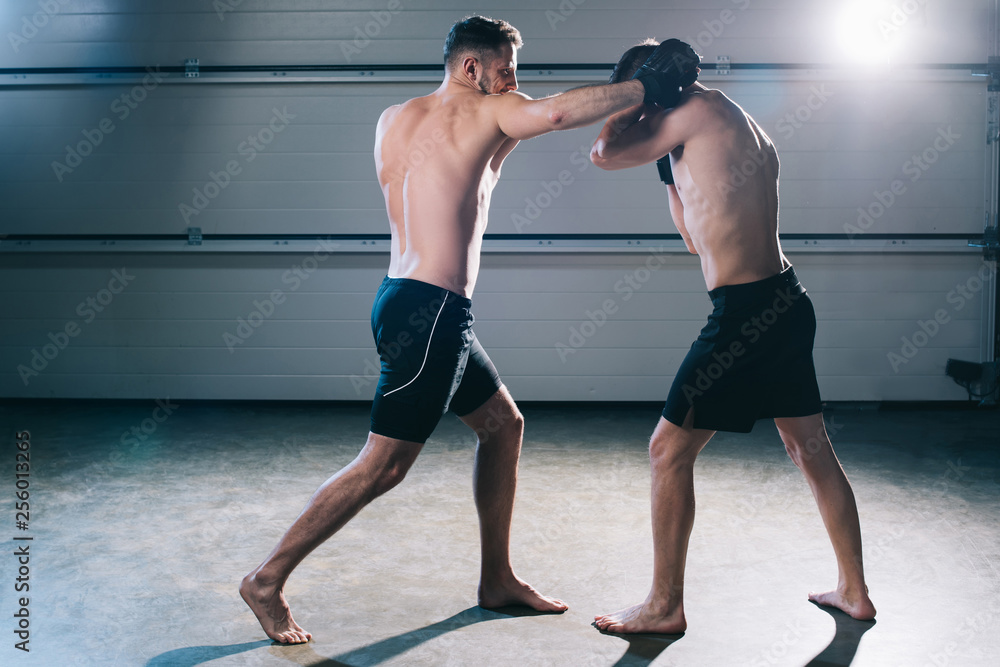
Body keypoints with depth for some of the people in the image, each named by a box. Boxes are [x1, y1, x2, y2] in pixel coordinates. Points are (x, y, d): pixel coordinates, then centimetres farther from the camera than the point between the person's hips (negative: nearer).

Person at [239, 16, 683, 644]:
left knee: (504, 423, 17)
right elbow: (561, 109, -20)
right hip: (430, 311, -10)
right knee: (385, 465, -4)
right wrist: (647, 87, -8)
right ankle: (268, 580, 6)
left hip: (405, 300, 10)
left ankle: (498, 579, 24)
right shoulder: (483, 111, -5)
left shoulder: (392, 119, 16)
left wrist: (508, 136, 20)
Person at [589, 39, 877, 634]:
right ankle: (854, 591, 31)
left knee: (670, 450, 1)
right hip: (788, 302, 10)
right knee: (814, 451, 18)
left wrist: (637, 102, 9)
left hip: (744, 311, -10)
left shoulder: (701, 107, -7)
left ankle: (666, 606, 11)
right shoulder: (748, 130, 20)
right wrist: (673, 168, 22)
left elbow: (606, 154, -5)